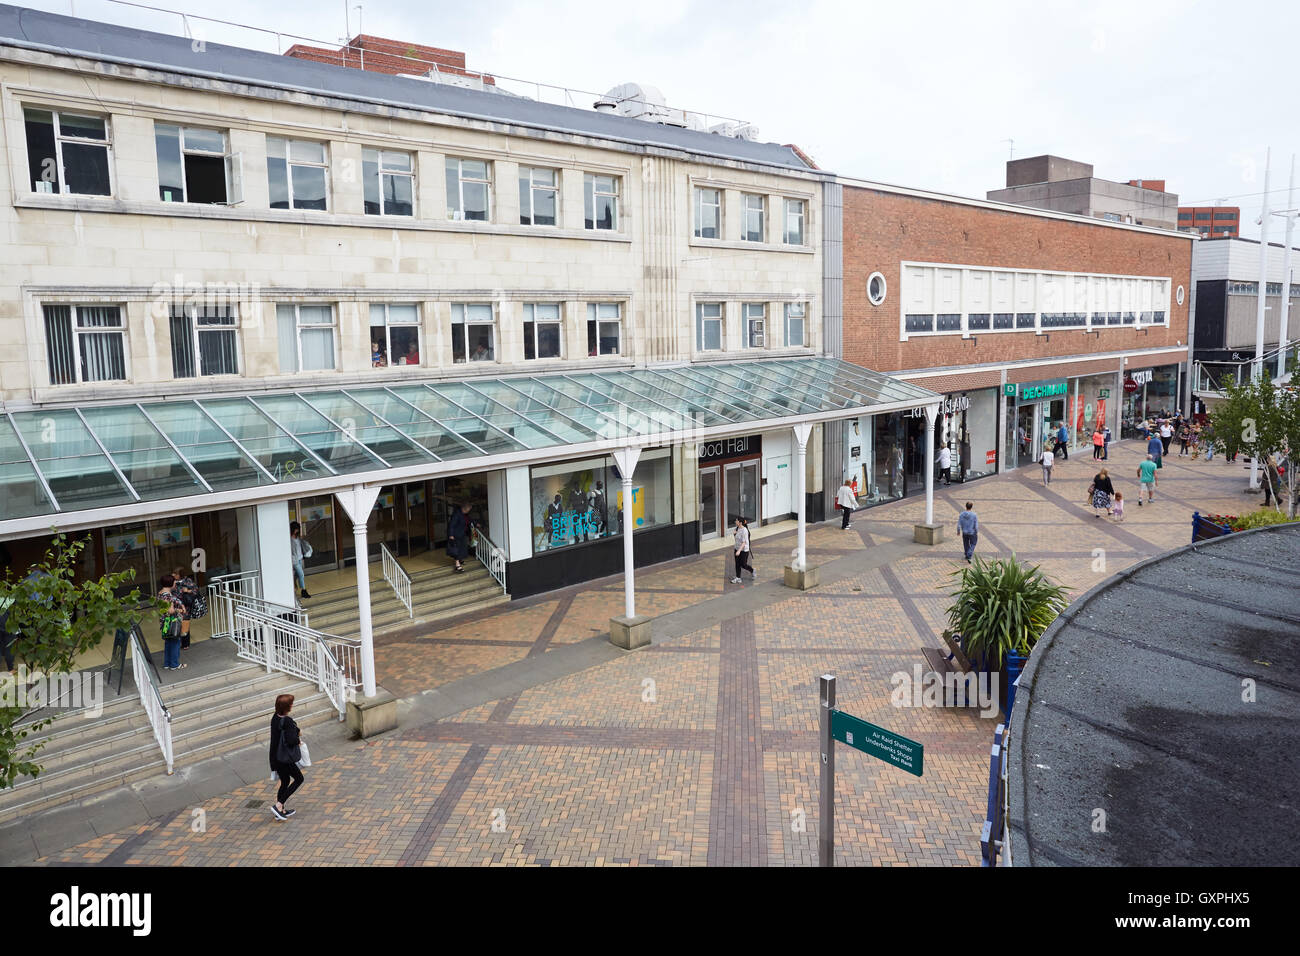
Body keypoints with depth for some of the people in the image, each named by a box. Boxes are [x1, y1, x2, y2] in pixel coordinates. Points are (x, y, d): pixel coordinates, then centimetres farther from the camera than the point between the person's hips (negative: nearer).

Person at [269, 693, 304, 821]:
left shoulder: (275, 718, 2)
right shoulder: (287, 721, -24)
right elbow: (291, 741, -25)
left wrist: (296, 731, 4)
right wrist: (298, 740, -5)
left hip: (275, 757, 8)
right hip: (285, 758, -8)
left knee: (285, 782, 20)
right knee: (298, 779, 8)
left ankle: (281, 810, 28)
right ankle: (278, 805, 4)